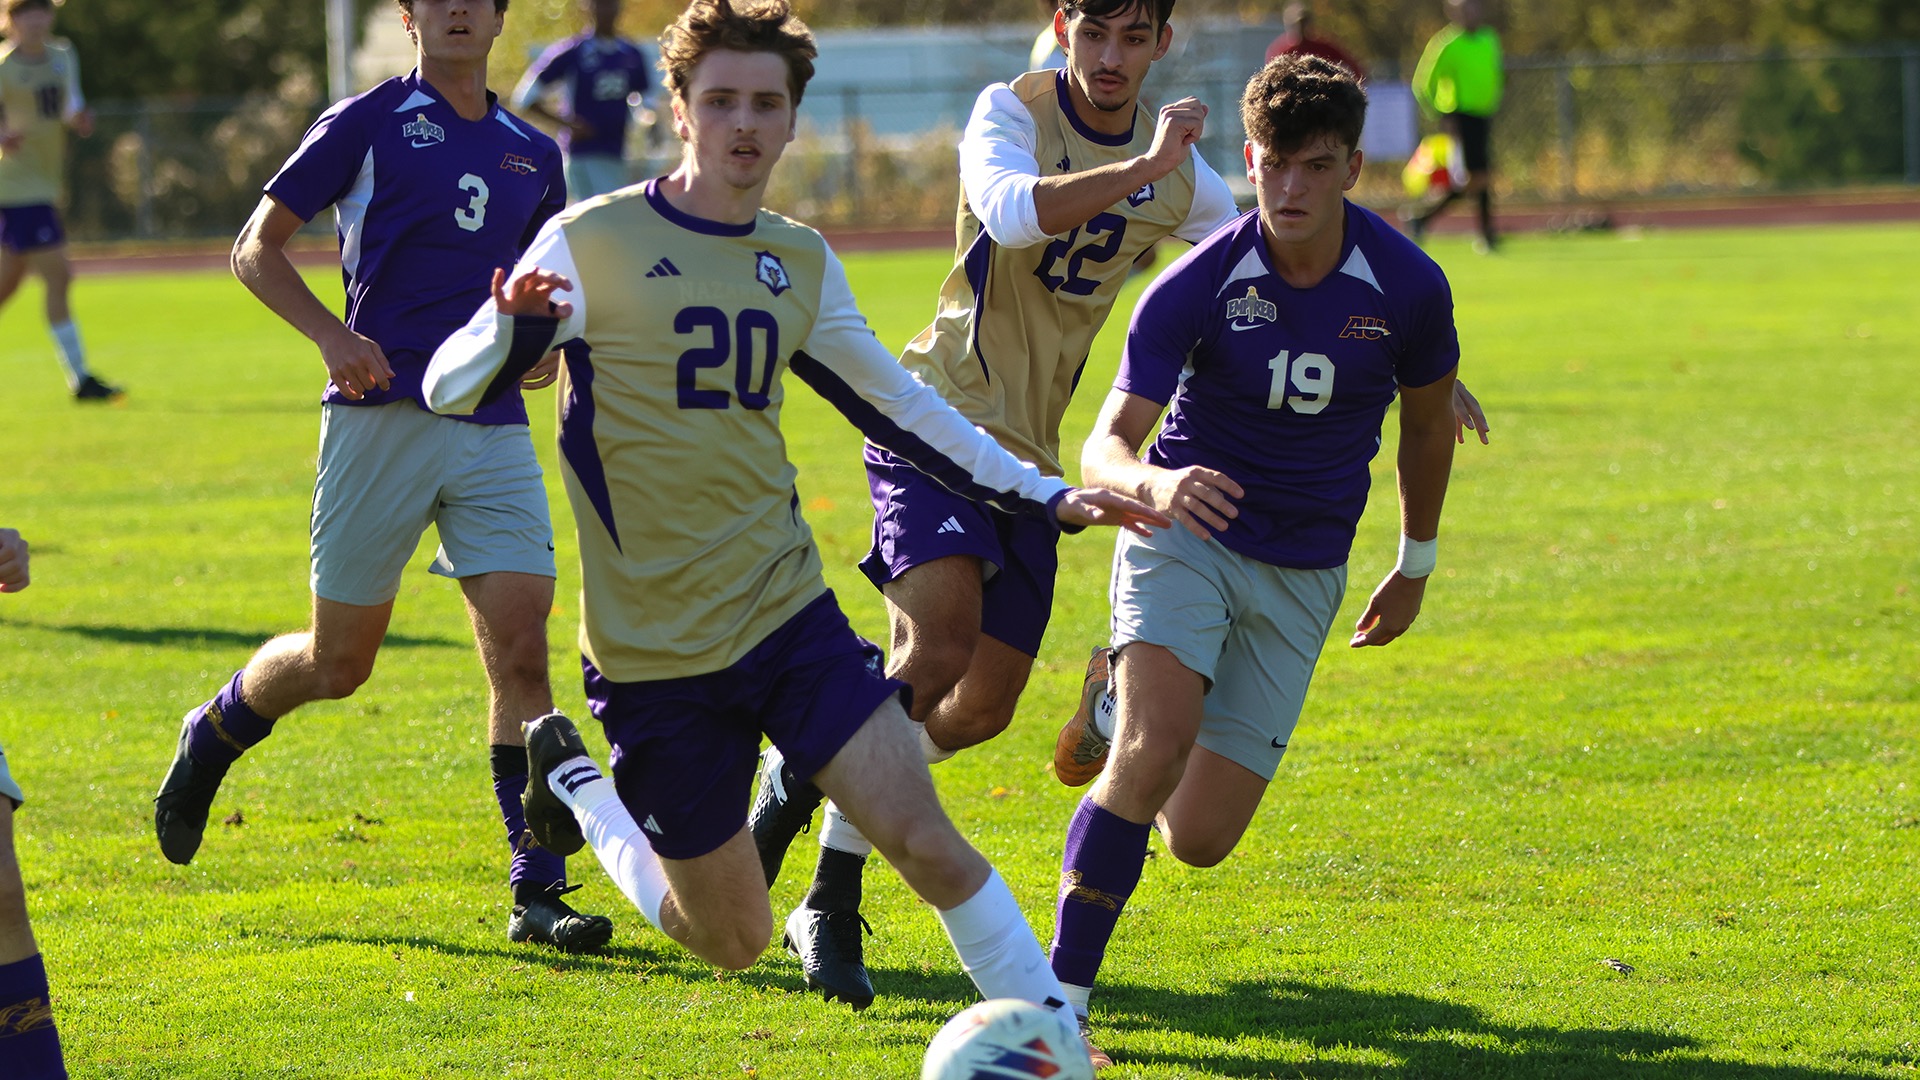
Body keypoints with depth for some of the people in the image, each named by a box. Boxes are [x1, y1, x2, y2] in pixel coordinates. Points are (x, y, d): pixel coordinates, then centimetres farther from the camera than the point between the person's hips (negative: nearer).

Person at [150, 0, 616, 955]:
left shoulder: (532, 155, 14)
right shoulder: (366, 123, 0)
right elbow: (256, 250, 2)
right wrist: (331, 334, -14)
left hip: (494, 427, 4)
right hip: (383, 417, -4)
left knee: (521, 647, -9)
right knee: (339, 662, 4)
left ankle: (536, 891, -7)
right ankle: (211, 738, 35)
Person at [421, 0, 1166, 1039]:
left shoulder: (800, 263, 8)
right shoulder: (592, 243, -8)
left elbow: (897, 404, 21)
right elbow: (446, 389, -10)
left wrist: (1047, 496, 18)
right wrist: (512, 324, -32)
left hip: (787, 612, 4)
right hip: (652, 652, -4)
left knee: (923, 837, -15)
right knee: (733, 943, 6)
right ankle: (569, 777, 30)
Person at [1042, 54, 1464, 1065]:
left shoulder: (1408, 288, -10)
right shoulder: (1196, 286, -17)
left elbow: (1428, 422, 11)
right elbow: (1107, 446, -23)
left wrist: (1415, 566, 20)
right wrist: (1154, 483, -47)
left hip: (1300, 579, 2)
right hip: (1186, 533, -2)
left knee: (1199, 837, -2)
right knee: (1155, 746, -30)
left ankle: (1130, 710, 35)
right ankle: (1062, 997, -21)